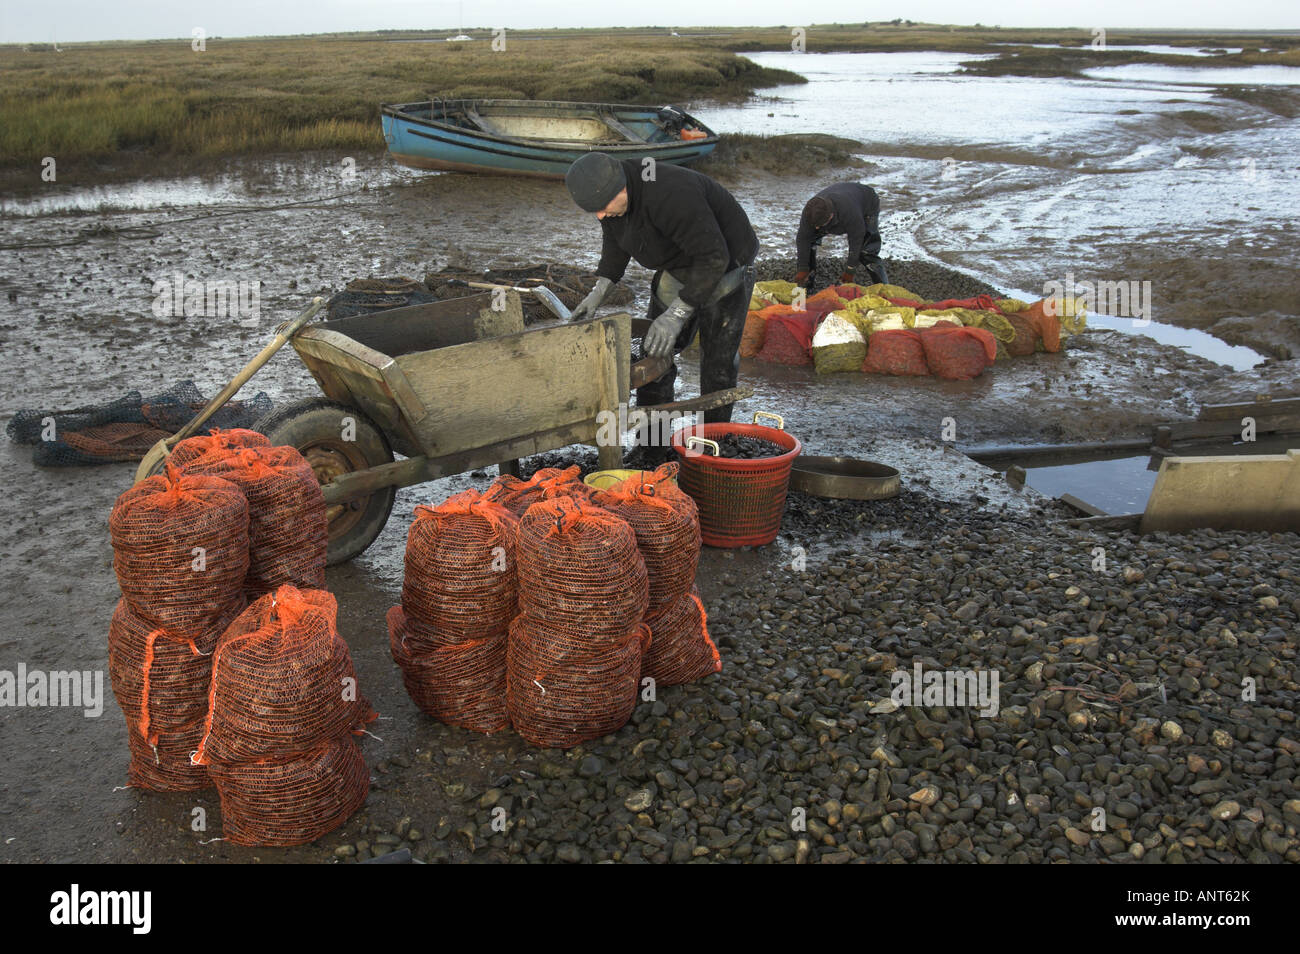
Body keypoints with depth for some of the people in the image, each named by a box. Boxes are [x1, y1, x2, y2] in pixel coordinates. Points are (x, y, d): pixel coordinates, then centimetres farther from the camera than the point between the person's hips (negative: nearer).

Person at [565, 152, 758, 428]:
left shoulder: (668, 196, -39)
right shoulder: (608, 188, -12)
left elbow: (714, 258, -37)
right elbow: (614, 239, 8)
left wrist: (677, 313, -39)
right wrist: (600, 290, -5)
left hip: (724, 266, -8)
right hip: (678, 266, 8)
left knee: (718, 363, -6)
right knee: (654, 354, 4)